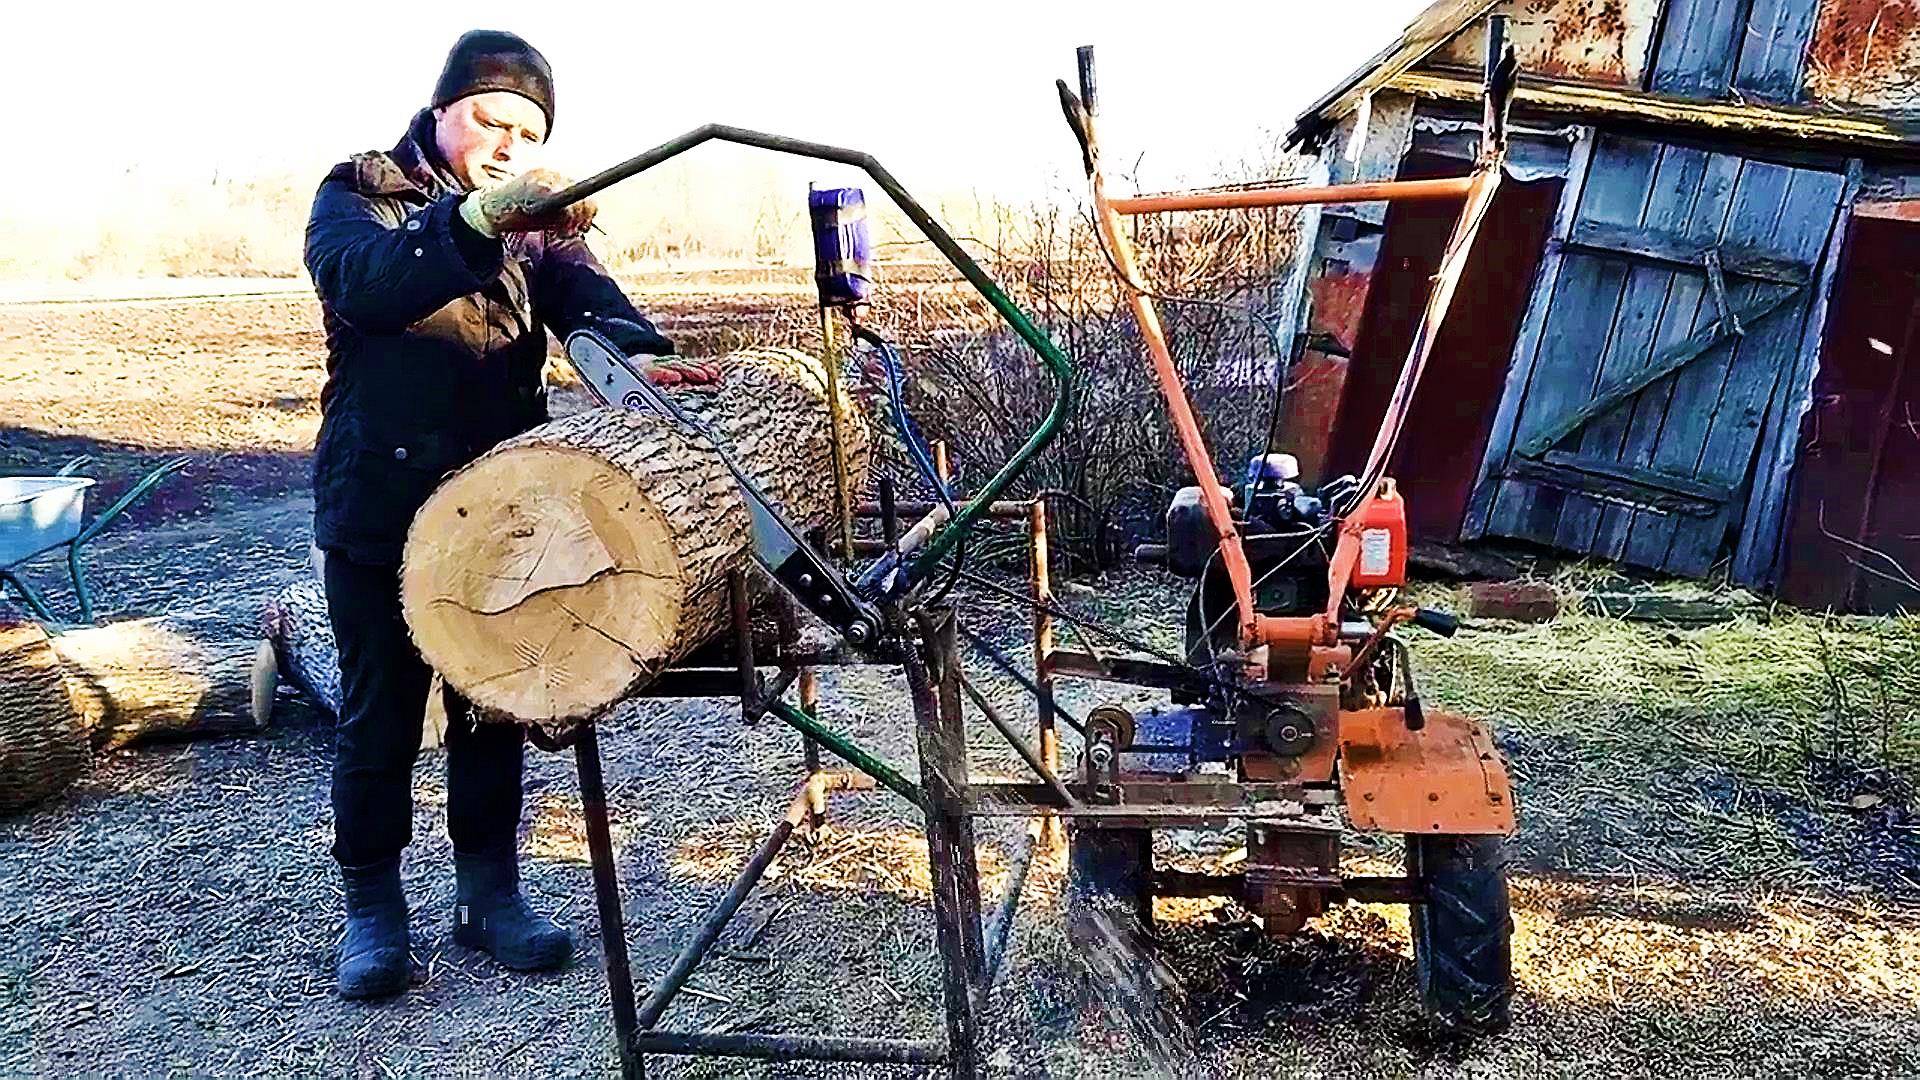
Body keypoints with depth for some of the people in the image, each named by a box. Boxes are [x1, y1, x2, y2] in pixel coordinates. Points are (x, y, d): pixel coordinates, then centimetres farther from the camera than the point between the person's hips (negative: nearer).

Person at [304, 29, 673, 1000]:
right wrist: (475, 219, -38)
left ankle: (489, 891, 25)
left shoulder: (536, 222, 9)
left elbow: (585, 296, -11)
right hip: (380, 505, -3)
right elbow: (360, 280, -23)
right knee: (378, 712, 6)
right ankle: (372, 906, 21)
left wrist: (637, 351, -33)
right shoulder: (358, 193, 0)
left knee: (495, 705, 10)